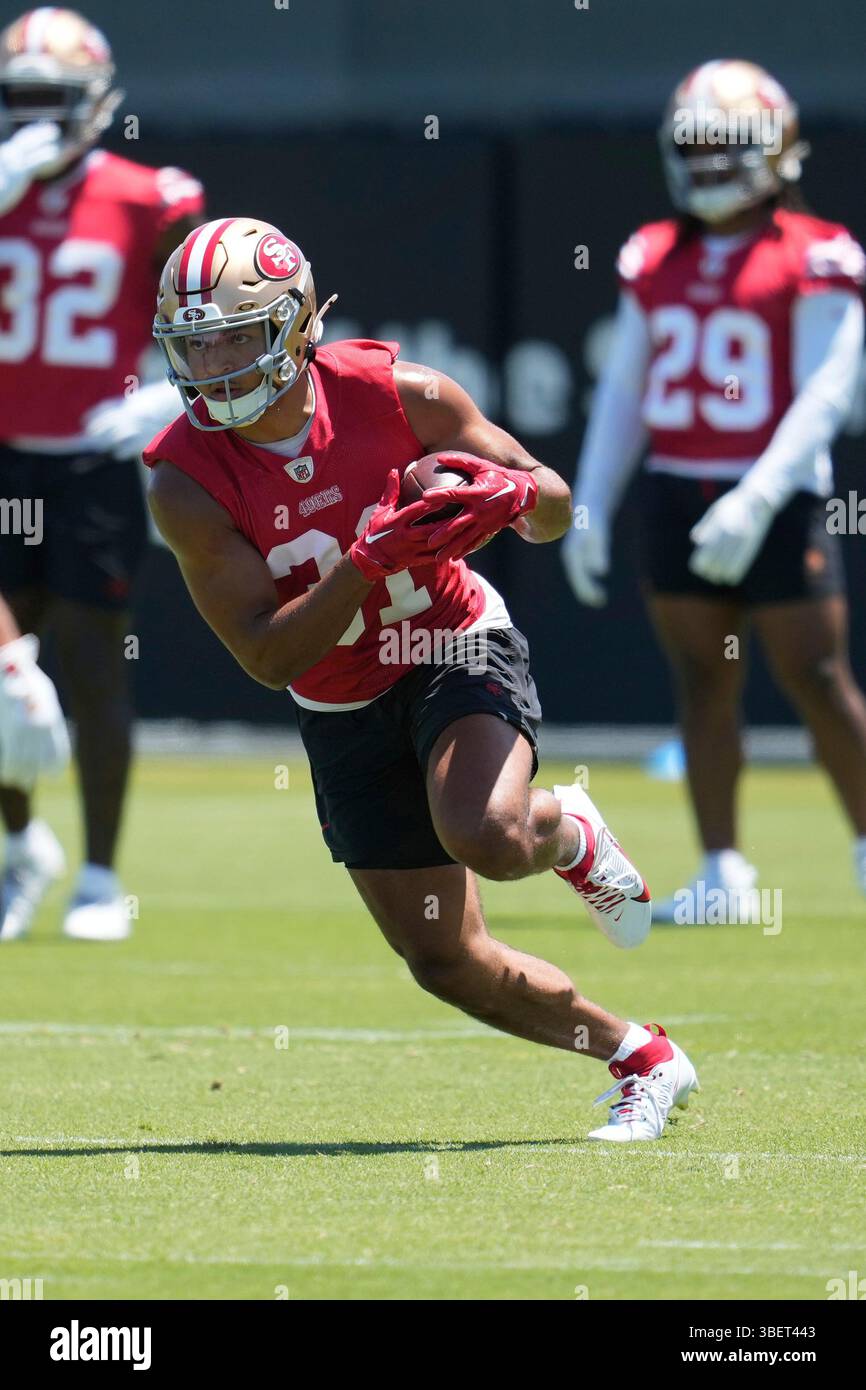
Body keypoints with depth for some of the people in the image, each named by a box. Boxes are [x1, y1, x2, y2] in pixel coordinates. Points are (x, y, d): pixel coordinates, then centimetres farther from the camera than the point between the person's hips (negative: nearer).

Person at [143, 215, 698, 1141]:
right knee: (445, 962, 3)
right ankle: (643, 1061, 24)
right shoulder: (186, 481, -19)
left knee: (487, 836, -34)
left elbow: (556, 515, -5)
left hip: (458, 648, -2)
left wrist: (519, 492, -30)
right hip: (343, 711, 2)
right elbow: (269, 658, -22)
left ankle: (570, 837, 4)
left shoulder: (396, 397, -18)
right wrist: (372, 560, -35)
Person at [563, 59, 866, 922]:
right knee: (701, 684, 5)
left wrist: (755, 501, -22)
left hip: (775, 499, -5)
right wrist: (588, 508, 9)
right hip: (676, 495, 5)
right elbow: (622, 392, 16)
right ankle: (723, 875, 8)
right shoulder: (654, 260, 12)